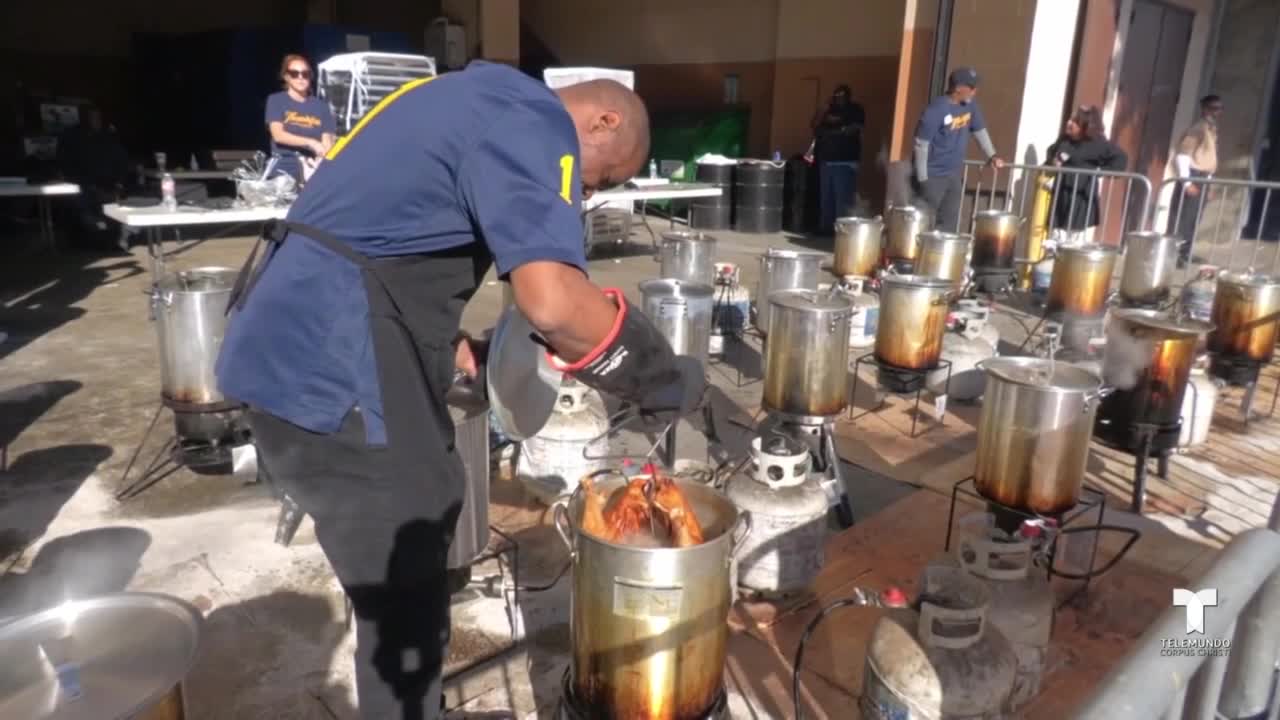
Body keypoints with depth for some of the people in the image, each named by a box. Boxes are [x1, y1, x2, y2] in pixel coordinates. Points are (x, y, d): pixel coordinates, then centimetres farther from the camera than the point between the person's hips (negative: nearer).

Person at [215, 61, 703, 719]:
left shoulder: (483, 100, 21)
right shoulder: (535, 122, -11)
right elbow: (553, 302, -27)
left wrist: (456, 351, 20)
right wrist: (662, 377, -11)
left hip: (297, 353, 10)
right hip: (335, 376, -10)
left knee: (401, 592, 23)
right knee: (404, 611, 5)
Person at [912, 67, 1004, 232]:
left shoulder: (969, 105, 3)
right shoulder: (936, 110, -19)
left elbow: (980, 131, 18)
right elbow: (921, 144, -19)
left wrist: (992, 156, 9)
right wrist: (922, 179, -19)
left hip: (954, 174, 7)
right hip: (933, 175, -7)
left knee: (949, 224, 10)